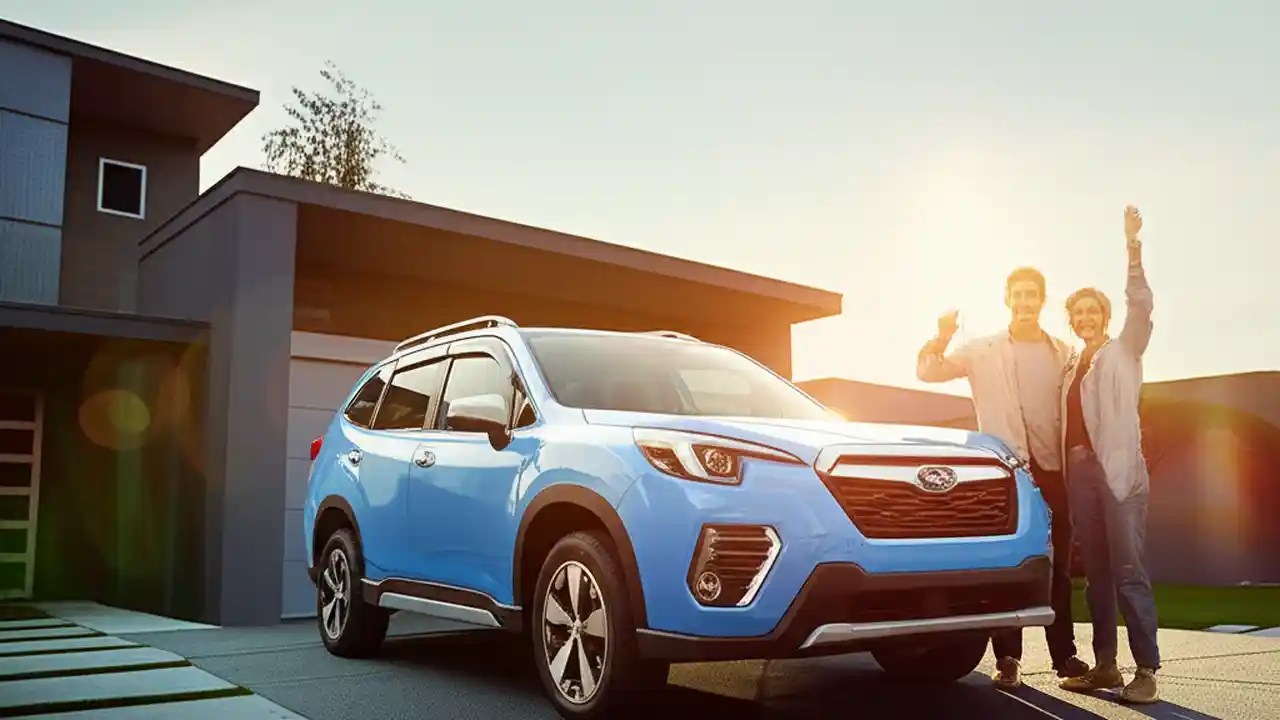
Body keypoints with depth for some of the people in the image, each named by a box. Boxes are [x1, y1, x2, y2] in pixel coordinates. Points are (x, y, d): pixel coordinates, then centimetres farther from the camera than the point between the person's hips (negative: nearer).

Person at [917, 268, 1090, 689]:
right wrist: (942, 338, -23)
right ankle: (1008, 658, 6)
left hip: (1052, 470, 3)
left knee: (1058, 566, 10)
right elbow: (927, 371, -4)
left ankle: (1065, 655, 19)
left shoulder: (1064, 354, 10)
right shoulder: (982, 351, 3)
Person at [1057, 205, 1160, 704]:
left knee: (1128, 572, -9)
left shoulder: (1123, 351, 4)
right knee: (1096, 575, 8)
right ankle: (1105, 666, 14)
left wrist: (1133, 246, -24)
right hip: (1080, 471, 6)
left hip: (1118, 468, -6)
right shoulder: (1072, 365, 20)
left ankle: (1146, 670, -5)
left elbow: (1141, 307, -14)